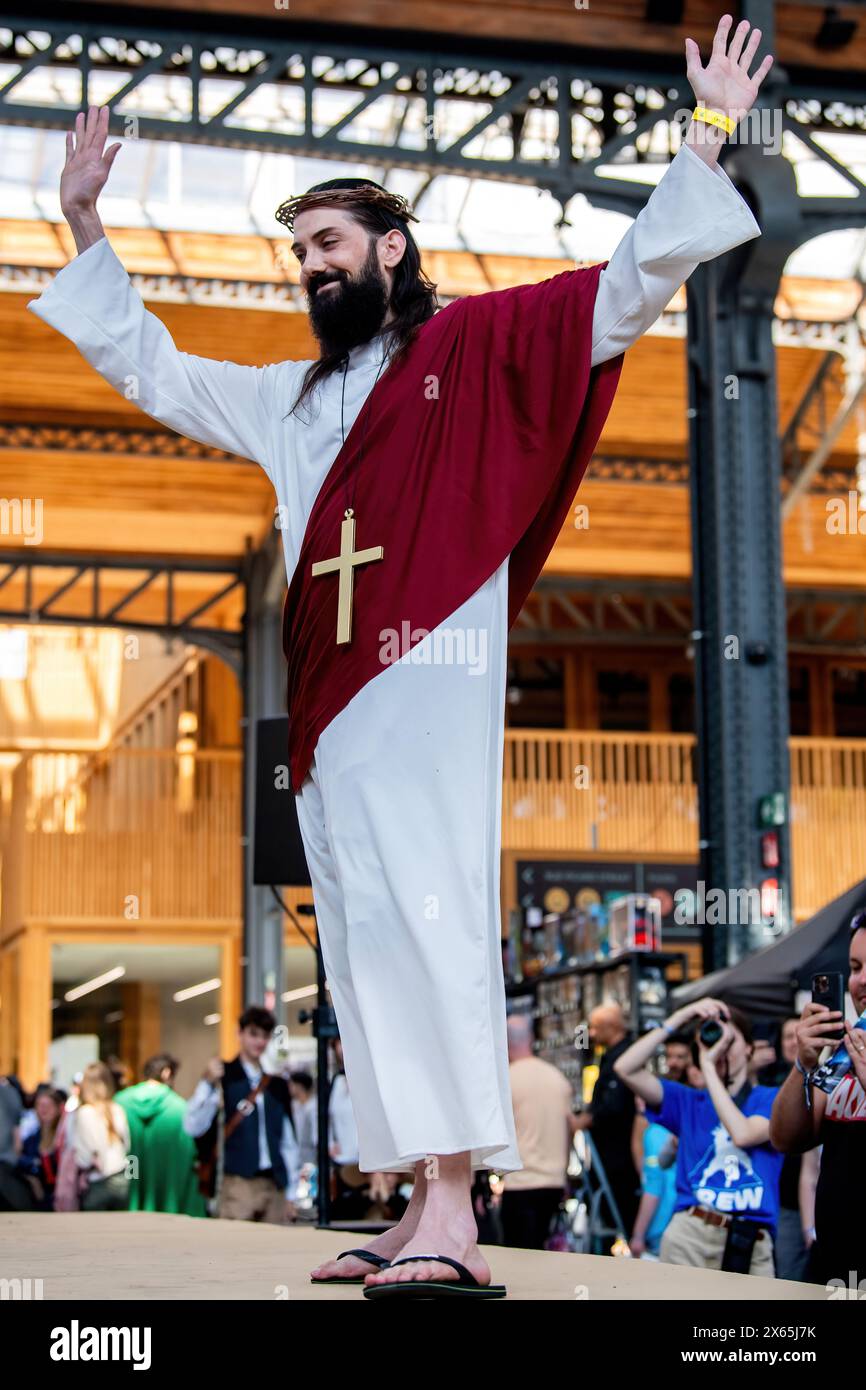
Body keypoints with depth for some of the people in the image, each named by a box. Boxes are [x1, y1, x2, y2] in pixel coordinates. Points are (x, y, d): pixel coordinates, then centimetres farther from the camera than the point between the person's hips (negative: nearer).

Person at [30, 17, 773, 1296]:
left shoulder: (476, 348, 10)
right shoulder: (288, 400, 28)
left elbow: (626, 291, 7)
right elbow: (148, 366, 36)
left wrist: (704, 142, 2)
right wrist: (84, 225, 33)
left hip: (429, 674, -7)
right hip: (328, 697, 7)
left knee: (425, 914, -19)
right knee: (361, 939, 1)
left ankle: (456, 1214, -24)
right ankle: (417, 1213, 1)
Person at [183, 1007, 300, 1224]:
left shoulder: (277, 1085, 14)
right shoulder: (223, 1077, -1)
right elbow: (193, 1127, -13)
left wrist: (290, 1195, 17)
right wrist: (208, 1084, -25)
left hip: (274, 1185, 5)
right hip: (237, 1183, -5)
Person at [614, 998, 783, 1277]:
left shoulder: (770, 1099, 10)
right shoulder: (688, 1103, 17)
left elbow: (743, 1134, -11)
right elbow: (626, 1068, 6)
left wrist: (709, 1068, -4)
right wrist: (680, 1017, 3)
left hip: (750, 1243, -1)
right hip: (689, 1233, 2)